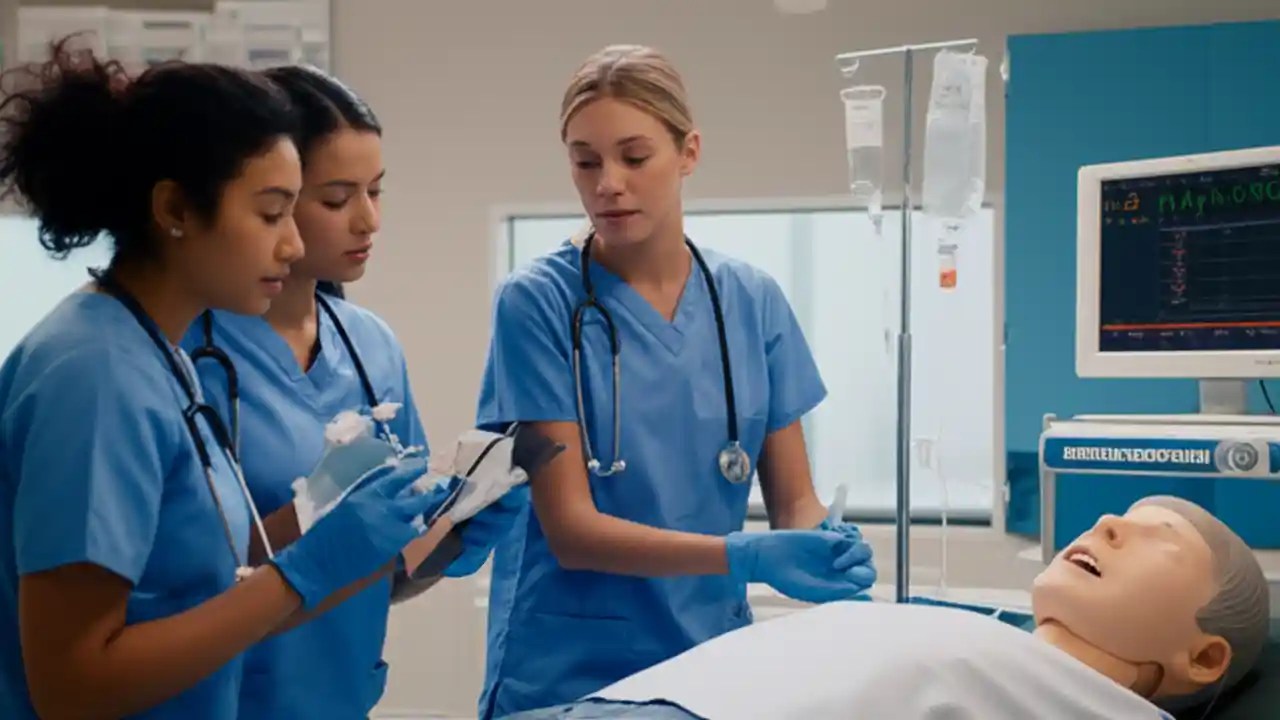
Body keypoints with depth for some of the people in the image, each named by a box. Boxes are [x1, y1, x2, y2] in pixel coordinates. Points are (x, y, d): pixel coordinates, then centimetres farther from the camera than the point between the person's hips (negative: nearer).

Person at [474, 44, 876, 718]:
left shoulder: (754, 301, -1)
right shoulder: (537, 301, -12)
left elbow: (794, 500, 3)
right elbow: (570, 528, -16)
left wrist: (825, 544, -19)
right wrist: (744, 557, -27)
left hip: (712, 658, 4)